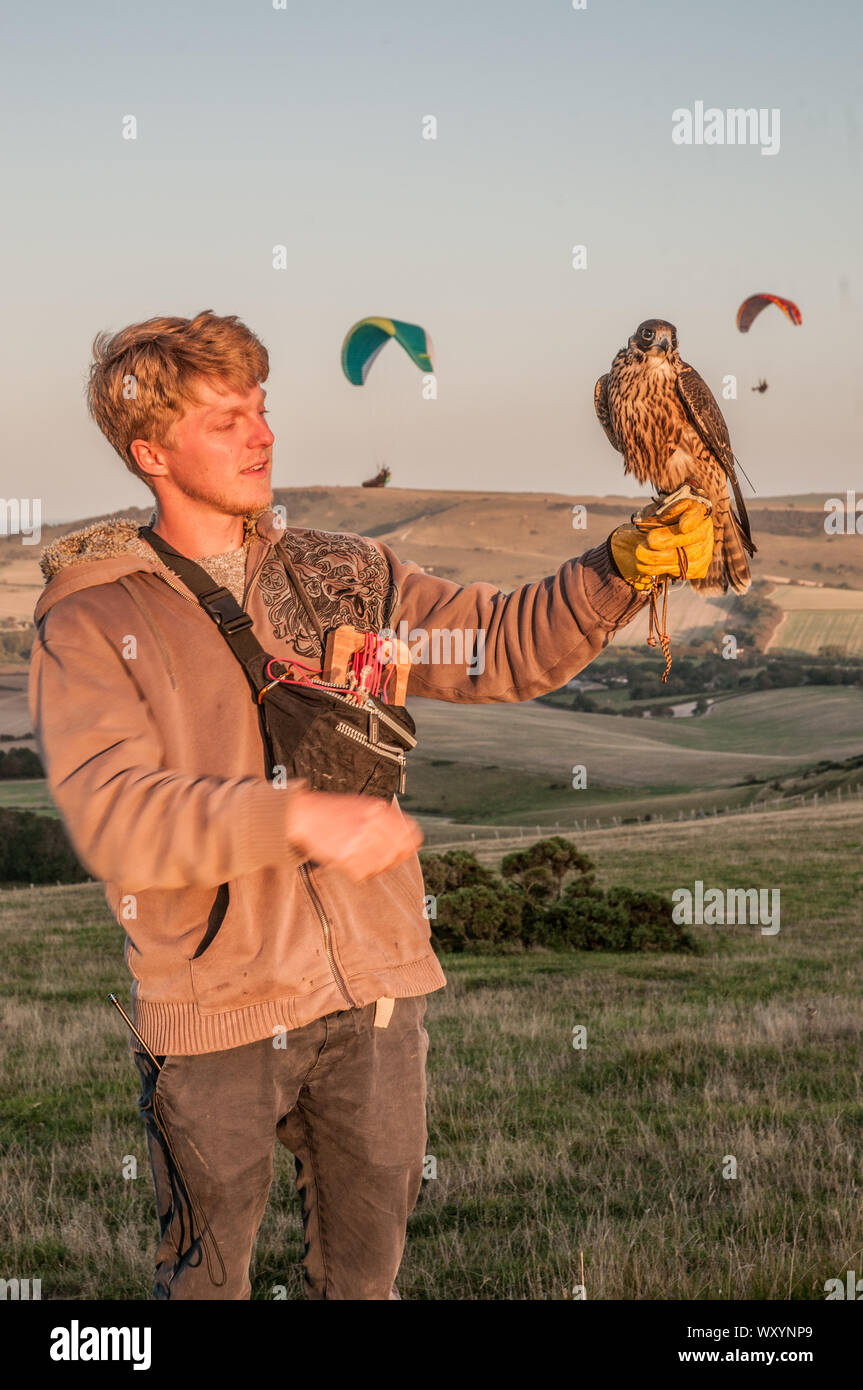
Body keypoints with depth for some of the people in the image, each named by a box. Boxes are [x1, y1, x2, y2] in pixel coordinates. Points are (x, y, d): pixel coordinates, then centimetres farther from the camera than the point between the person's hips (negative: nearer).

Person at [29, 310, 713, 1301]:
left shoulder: (340, 571, 8)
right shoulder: (89, 618, -5)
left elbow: (504, 647, 2)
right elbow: (109, 813, -18)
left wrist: (619, 568, -15)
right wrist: (297, 816, -29)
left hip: (374, 989, 4)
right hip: (214, 1006, -3)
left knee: (367, 1266, 17)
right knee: (207, 1275, 13)